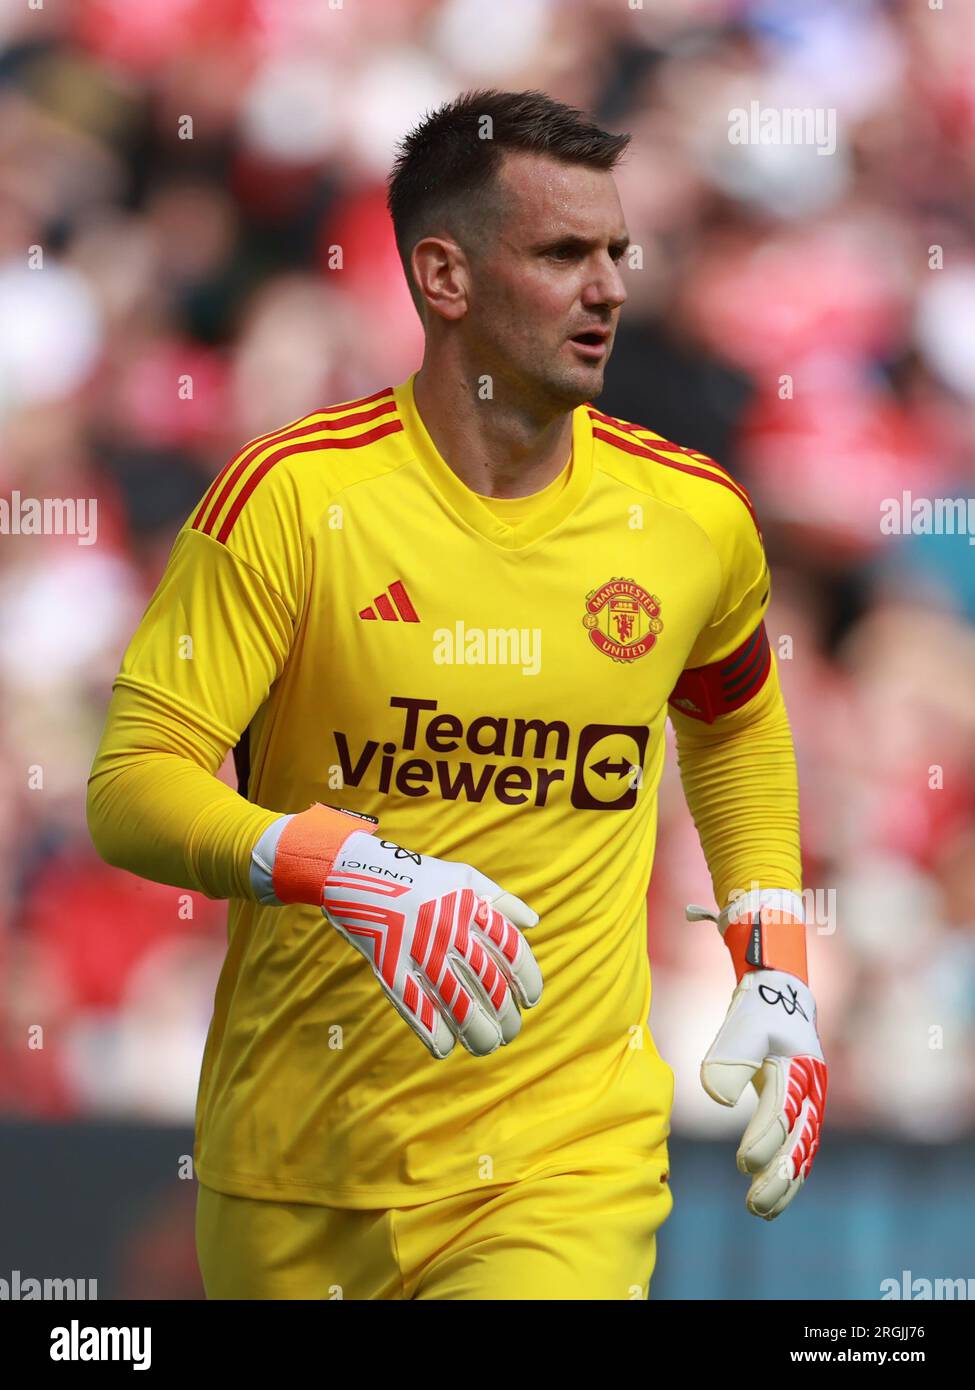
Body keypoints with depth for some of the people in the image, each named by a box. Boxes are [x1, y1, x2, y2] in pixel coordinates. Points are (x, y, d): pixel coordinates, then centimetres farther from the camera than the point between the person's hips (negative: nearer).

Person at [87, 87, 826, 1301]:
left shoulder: (694, 518, 2)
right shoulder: (291, 495, -9)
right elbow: (131, 785, -13)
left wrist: (776, 980, 15)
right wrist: (349, 871, -30)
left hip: (573, 1166, 1)